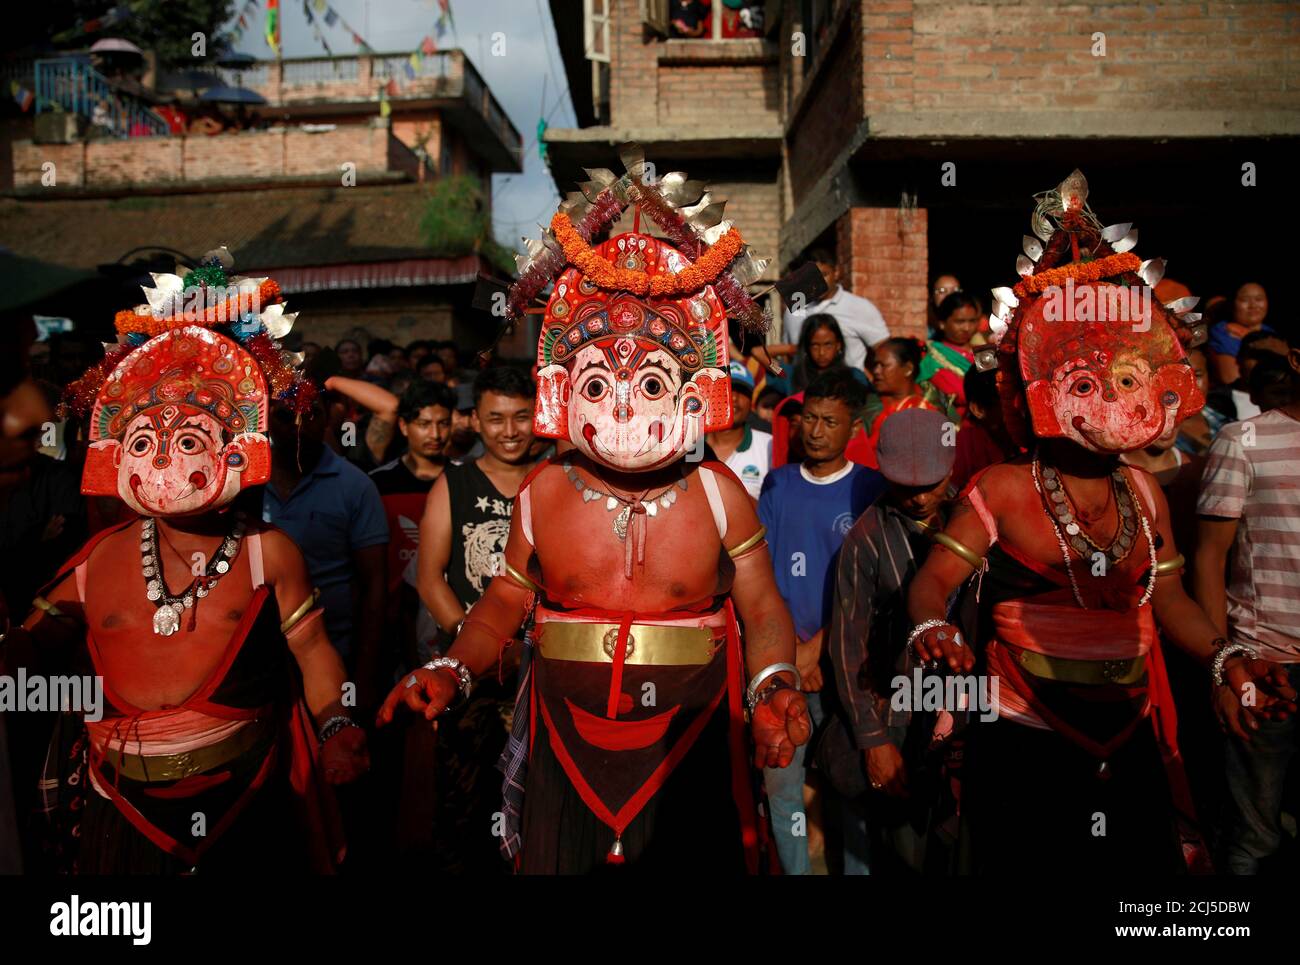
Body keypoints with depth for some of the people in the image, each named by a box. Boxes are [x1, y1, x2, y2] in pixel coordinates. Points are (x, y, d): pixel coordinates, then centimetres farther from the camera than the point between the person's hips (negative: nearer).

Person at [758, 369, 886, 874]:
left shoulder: (871, 489, -3)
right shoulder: (778, 484, 7)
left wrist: (815, 647, -12)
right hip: (782, 655, 3)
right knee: (780, 782, 7)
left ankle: (857, 865, 23)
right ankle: (793, 868, 24)